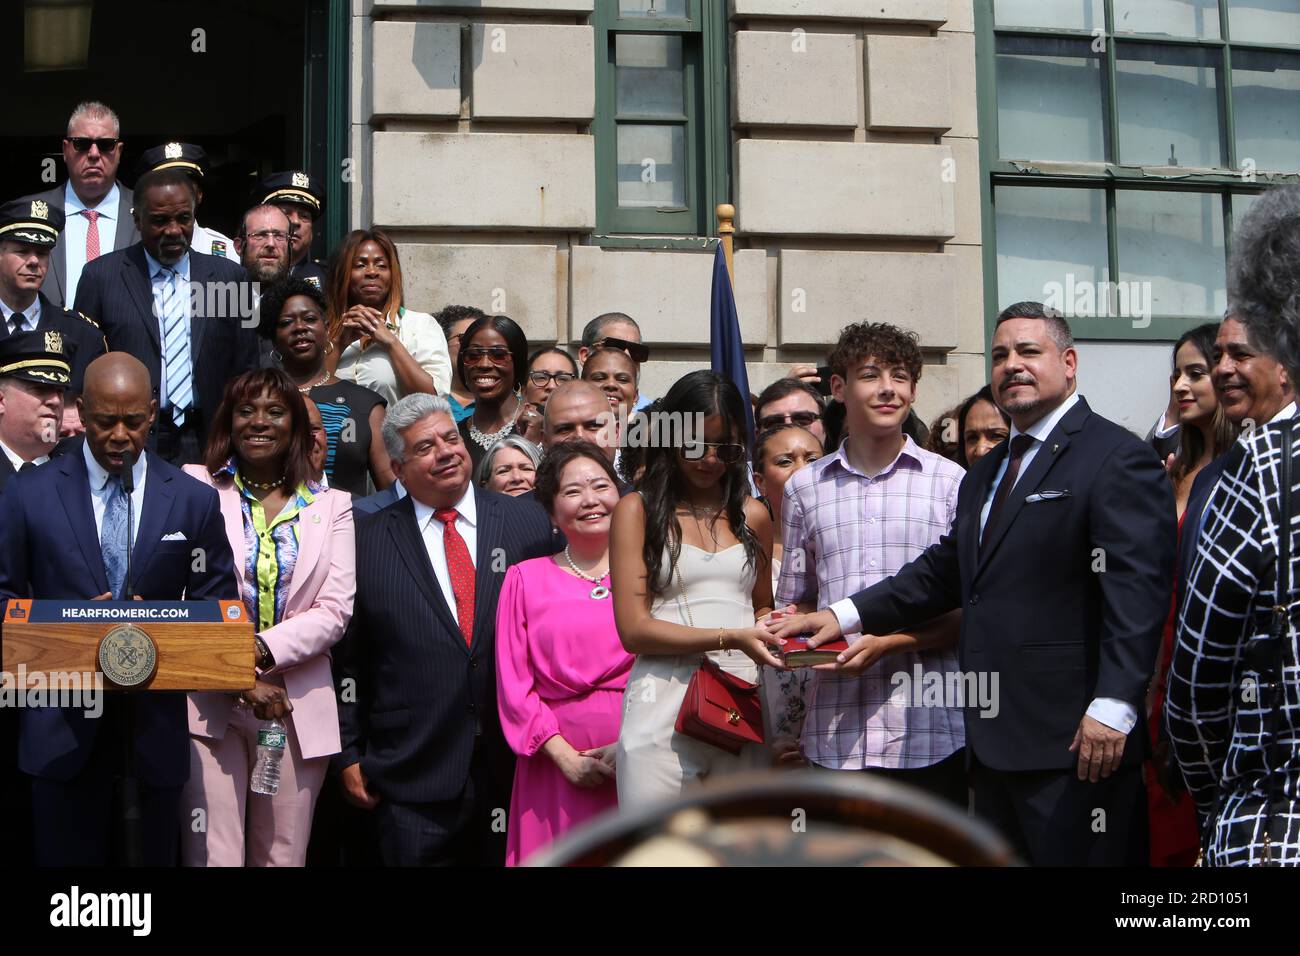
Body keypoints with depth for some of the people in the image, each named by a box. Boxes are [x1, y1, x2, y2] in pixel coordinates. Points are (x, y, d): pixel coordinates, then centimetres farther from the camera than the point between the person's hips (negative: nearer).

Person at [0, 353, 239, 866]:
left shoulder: (194, 500, 3)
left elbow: (217, 604, 6)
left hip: (156, 722, 1)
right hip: (65, 725, 0)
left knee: (153, 857, 10)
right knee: (66, 857, 8)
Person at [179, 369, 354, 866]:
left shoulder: (330, 505, 11)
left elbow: (335, 610, 1)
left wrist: (260, 650, -13)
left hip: (299, 708, 2)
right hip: (210, 701, -2)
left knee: (282, 856, 6)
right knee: (212, 856, -6)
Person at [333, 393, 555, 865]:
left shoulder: (527, 522, 4)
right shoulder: (367, 542, 2)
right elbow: (348, 658, 5)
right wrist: (349, 753, 3)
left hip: (515, 766, 1)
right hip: (412, 775, -1)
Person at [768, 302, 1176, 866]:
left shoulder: (1118, 458, -8)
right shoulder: (985, 473, 21)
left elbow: (1137, 590, -17)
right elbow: (944, 570, 20)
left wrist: (1114, 706, -25)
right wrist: (845, 616, 11)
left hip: (1074, 739, -8)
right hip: (994, 740, 9)